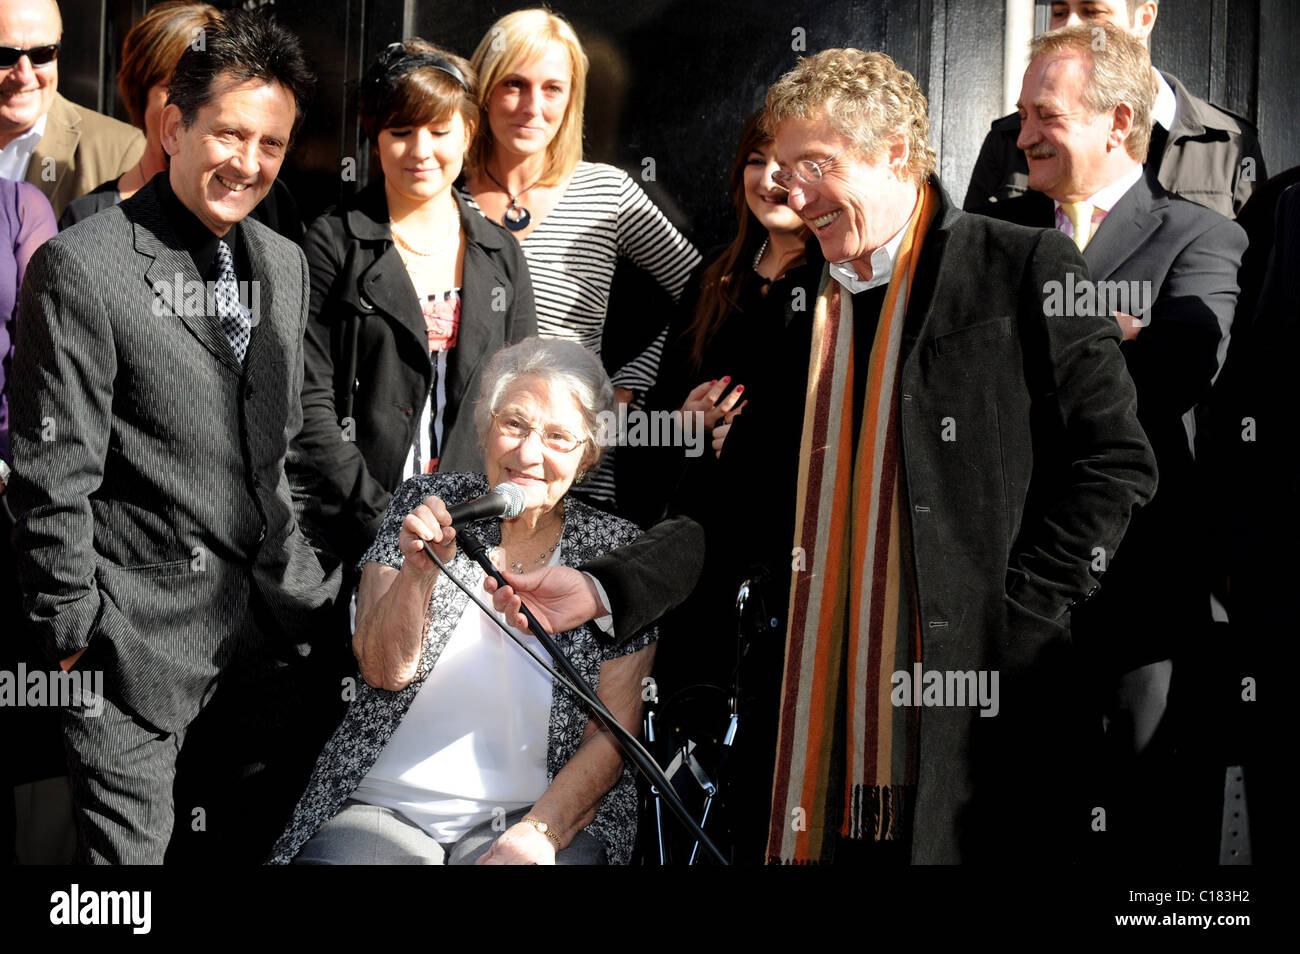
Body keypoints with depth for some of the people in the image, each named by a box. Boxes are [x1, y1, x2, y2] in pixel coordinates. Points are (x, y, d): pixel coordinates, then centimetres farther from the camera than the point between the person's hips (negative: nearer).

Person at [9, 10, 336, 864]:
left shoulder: (285, 264, 10)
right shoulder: (82, 266, -11)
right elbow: (54, 473, -11)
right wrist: (71, 627, -10)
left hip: (271, 608, 6)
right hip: (143, 626, -6)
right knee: (127, 848, 3)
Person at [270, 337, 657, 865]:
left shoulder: (613, 549, 0)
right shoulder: (426, 502, 3)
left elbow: (614, 731, 0)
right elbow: (382, 670, -3)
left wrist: (539, 831, -15)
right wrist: (418, 572, -21)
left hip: (537, 811, -1)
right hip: (383, 804, 1)